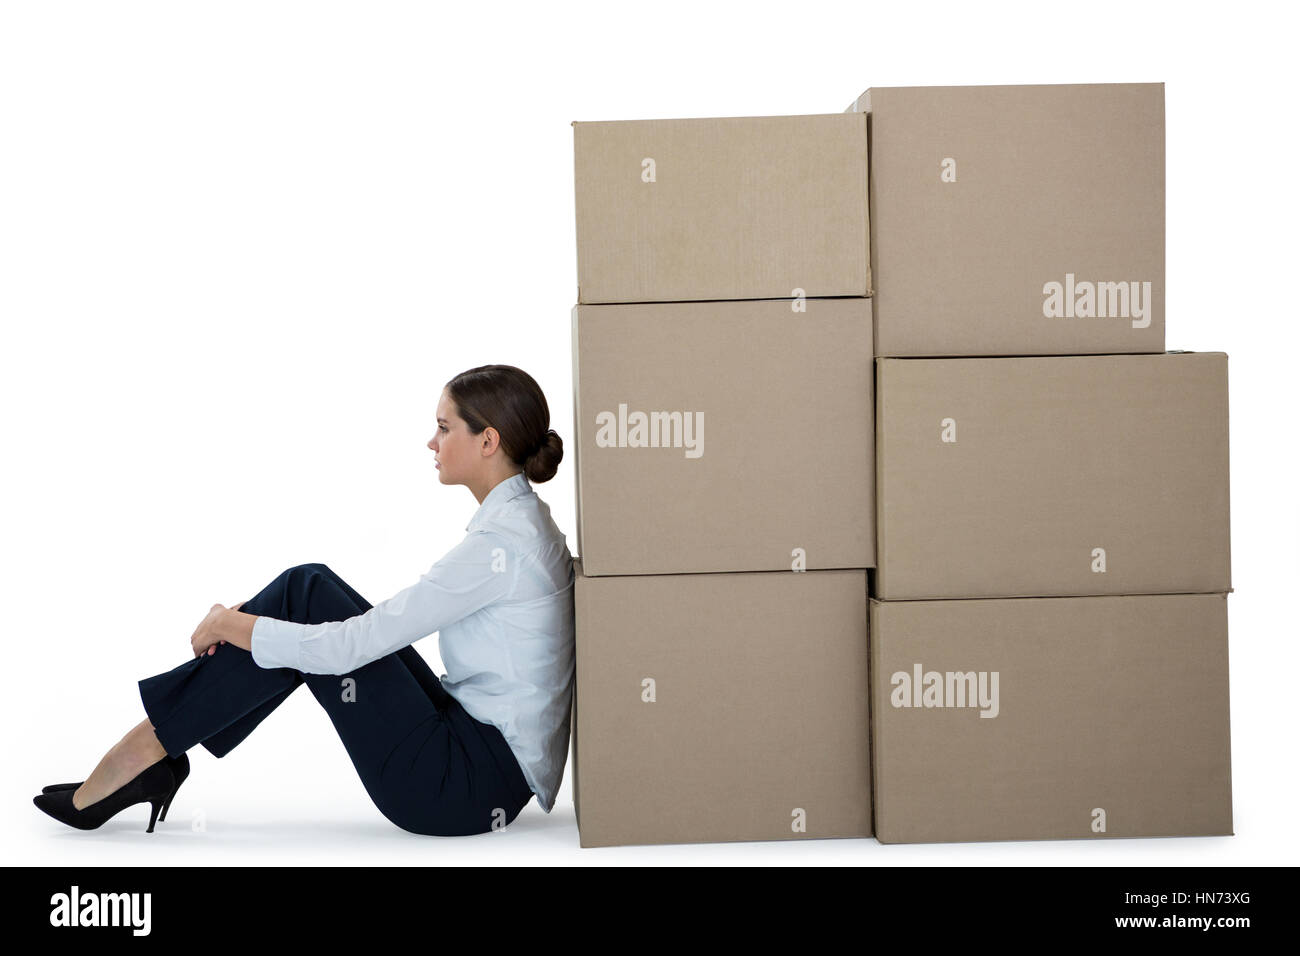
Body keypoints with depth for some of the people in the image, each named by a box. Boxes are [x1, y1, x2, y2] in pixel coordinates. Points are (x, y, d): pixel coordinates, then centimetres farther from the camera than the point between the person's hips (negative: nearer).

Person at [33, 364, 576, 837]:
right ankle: (156, 749, 3)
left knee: (306, 603, -10)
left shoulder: (501, 542, -21)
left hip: (472, 787, -9)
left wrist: (230, 626, -8)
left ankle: (145, 750, -2)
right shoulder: (520, 521, 10)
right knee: (308, 588, 1)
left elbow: (350, 645, -21)